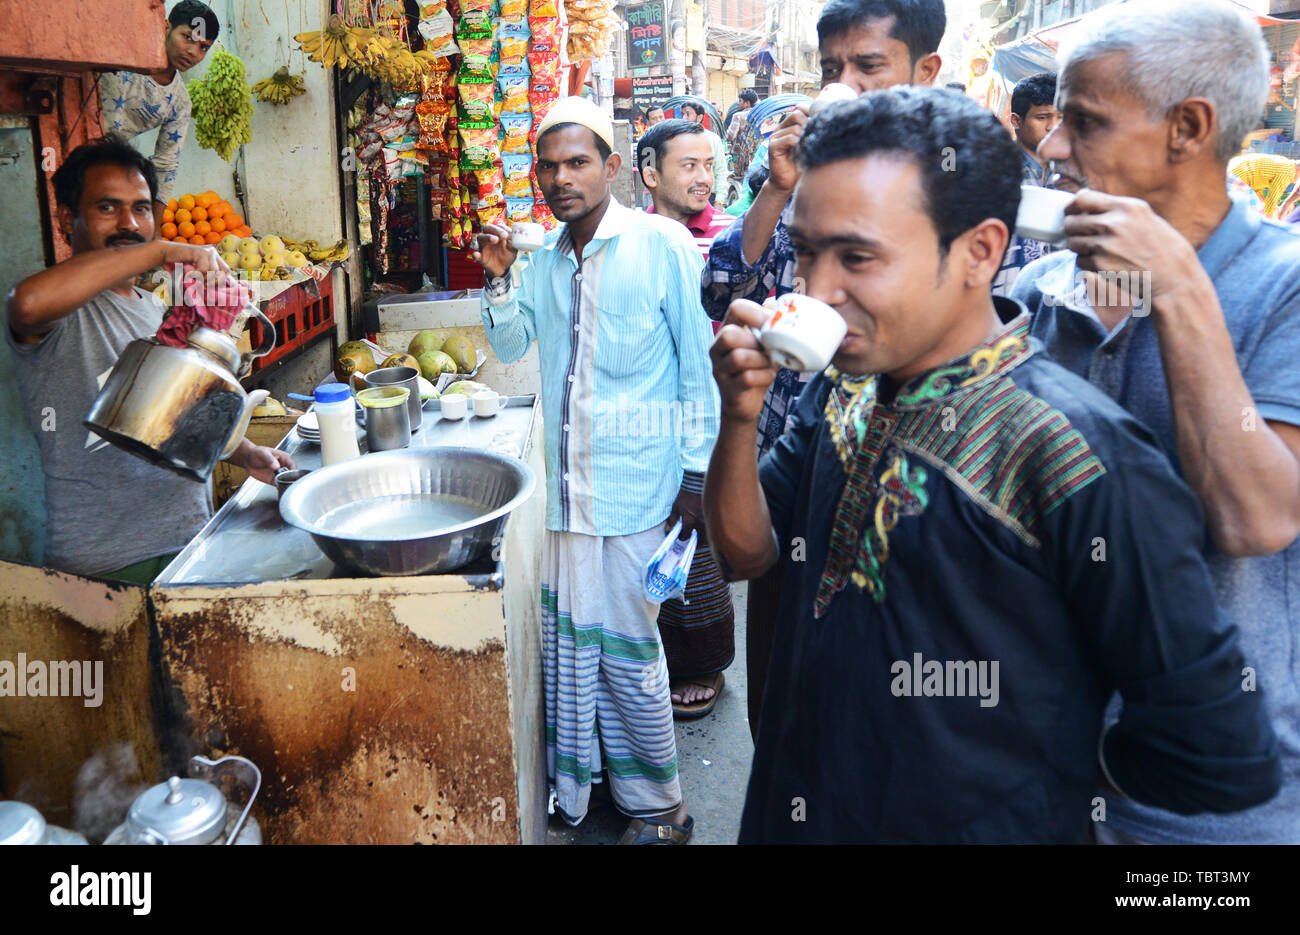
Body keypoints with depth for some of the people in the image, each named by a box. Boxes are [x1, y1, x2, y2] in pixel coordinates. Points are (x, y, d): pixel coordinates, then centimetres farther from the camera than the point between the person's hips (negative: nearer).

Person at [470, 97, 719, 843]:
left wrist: (697, 473, -9)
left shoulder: (662, 244, -9)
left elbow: (700, 364, -8)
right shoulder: (546, 256, 10)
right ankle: (577, 788, 32)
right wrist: (499, 278, 0)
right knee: (569, 632, 13)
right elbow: (512, 346, 17)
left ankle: (657, 807, 21)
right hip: (566, 482, 6)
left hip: (635, 483, -6)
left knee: (625, 642, 2)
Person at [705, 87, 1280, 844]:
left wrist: (1042, 783, -6)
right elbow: (746, 551, 1)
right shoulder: (843, 389, -5)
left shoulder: (1071, 454, -26)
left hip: (974, 824, -6)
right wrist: (740, 414, -16)